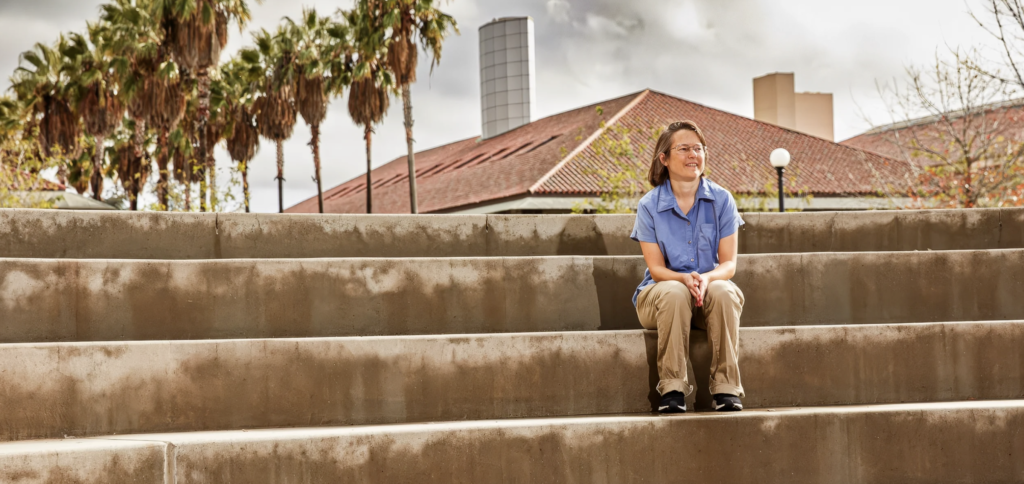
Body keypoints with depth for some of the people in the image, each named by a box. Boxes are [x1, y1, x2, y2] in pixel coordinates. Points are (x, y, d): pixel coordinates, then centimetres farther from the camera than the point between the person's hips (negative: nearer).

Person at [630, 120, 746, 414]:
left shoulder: (722, 200, 2)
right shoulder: (649, 206, -1)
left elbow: (729, 264, -3)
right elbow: (656, 268, -5)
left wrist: (707, 278, -27)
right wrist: (685, 279, -27)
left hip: (712, 285, 1)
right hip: (658, 295, -1)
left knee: (722, 292, -34)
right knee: (674, 293, -36)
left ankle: (726, 389, -30)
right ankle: (672, 390, -34)